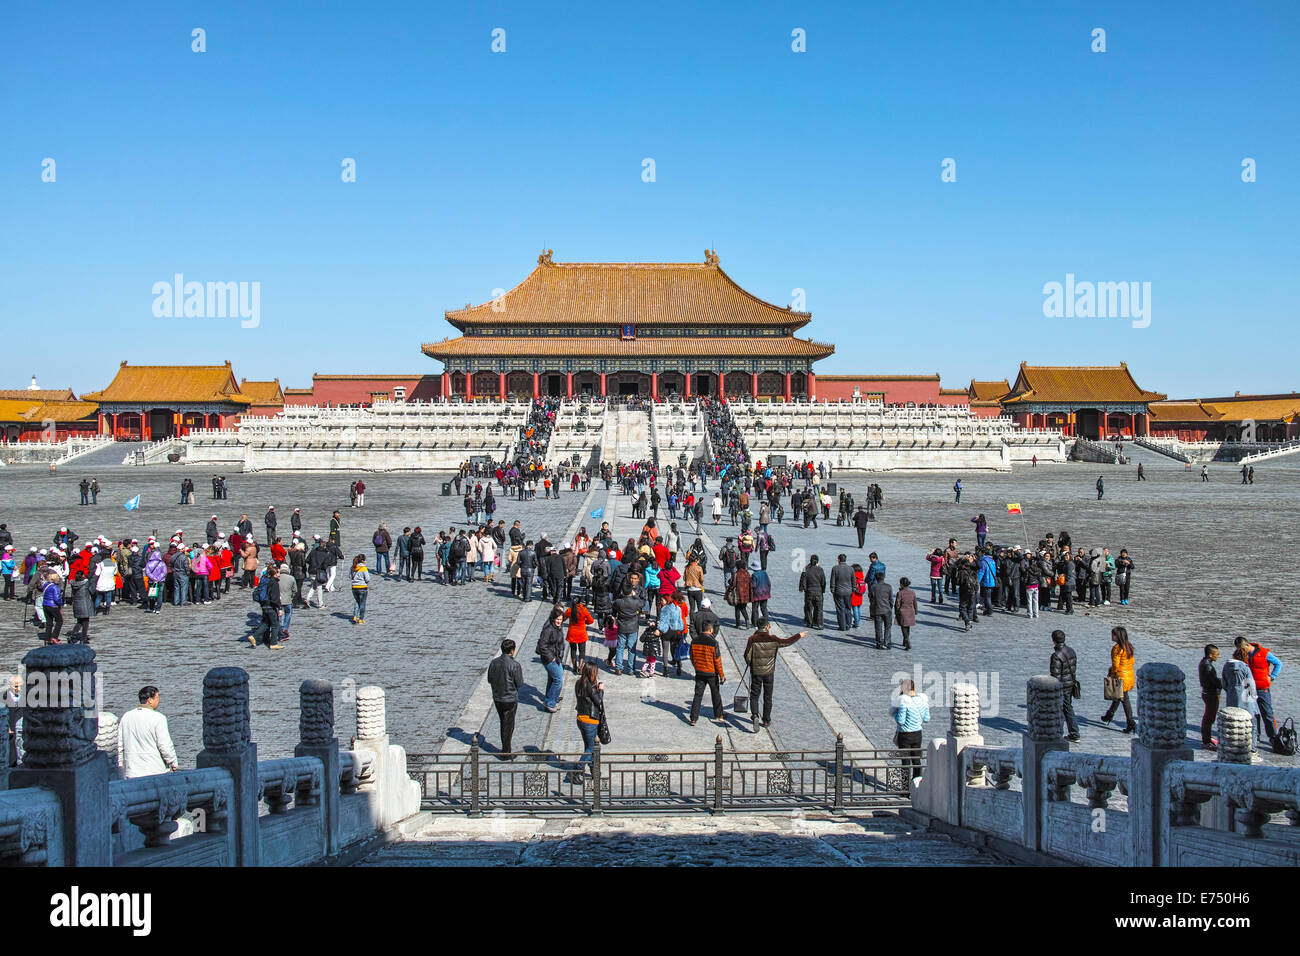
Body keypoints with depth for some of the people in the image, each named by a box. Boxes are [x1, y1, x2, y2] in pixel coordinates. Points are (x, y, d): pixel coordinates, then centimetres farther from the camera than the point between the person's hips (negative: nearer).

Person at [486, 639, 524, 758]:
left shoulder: (494, 662, -3)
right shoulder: (514, 665, -20)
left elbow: (490, 679, 6)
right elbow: (519, 683, -13)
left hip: (497, 698, 5)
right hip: (510, 699, -5)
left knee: (503, 723, 21)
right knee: (508, 725, 7)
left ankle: (505, 748, 31)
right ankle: (506, 753, 13)